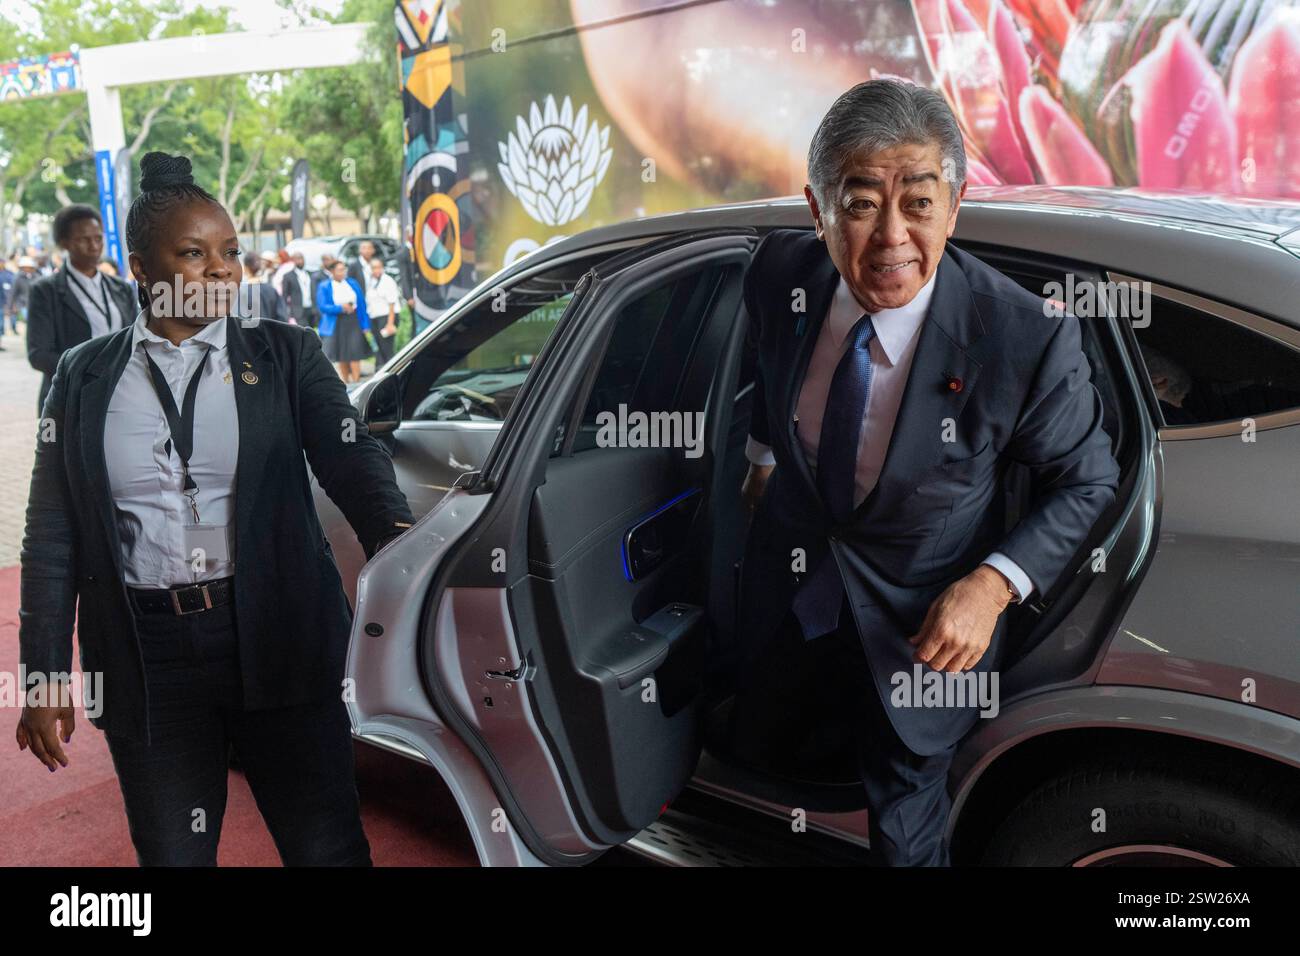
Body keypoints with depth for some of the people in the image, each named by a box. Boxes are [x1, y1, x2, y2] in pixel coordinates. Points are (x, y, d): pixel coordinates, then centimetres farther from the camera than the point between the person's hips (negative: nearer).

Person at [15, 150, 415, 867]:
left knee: (329, 850, 5)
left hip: (278, 644, -1)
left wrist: (395, 541, -31)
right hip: (146, 662, 2)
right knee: (172, 855, 14)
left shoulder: (285, 355, 3)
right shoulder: (83, 376, 7)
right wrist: (46, 676, 5)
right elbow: (51, 536, 8)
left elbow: (349, 456, -11)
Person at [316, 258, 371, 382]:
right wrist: (340, 308, -18)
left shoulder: (353, 283, 6)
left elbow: (362, 304, 6)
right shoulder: (324, 287, 1)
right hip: (336, 325, 0)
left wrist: (365, 325, 1)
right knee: (341, 358, 8)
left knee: (354, 357, -10)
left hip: (354, 323, 0)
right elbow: (322, 307, -7)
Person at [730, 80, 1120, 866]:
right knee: (756, 748, 28)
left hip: (921, 623, -3)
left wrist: (994, 584, -23)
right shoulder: (781, 271, -18)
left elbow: (1088, 482, -13)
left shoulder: (1029, 340, -30)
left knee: (905, 835, 16)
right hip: (787, 587, 4)